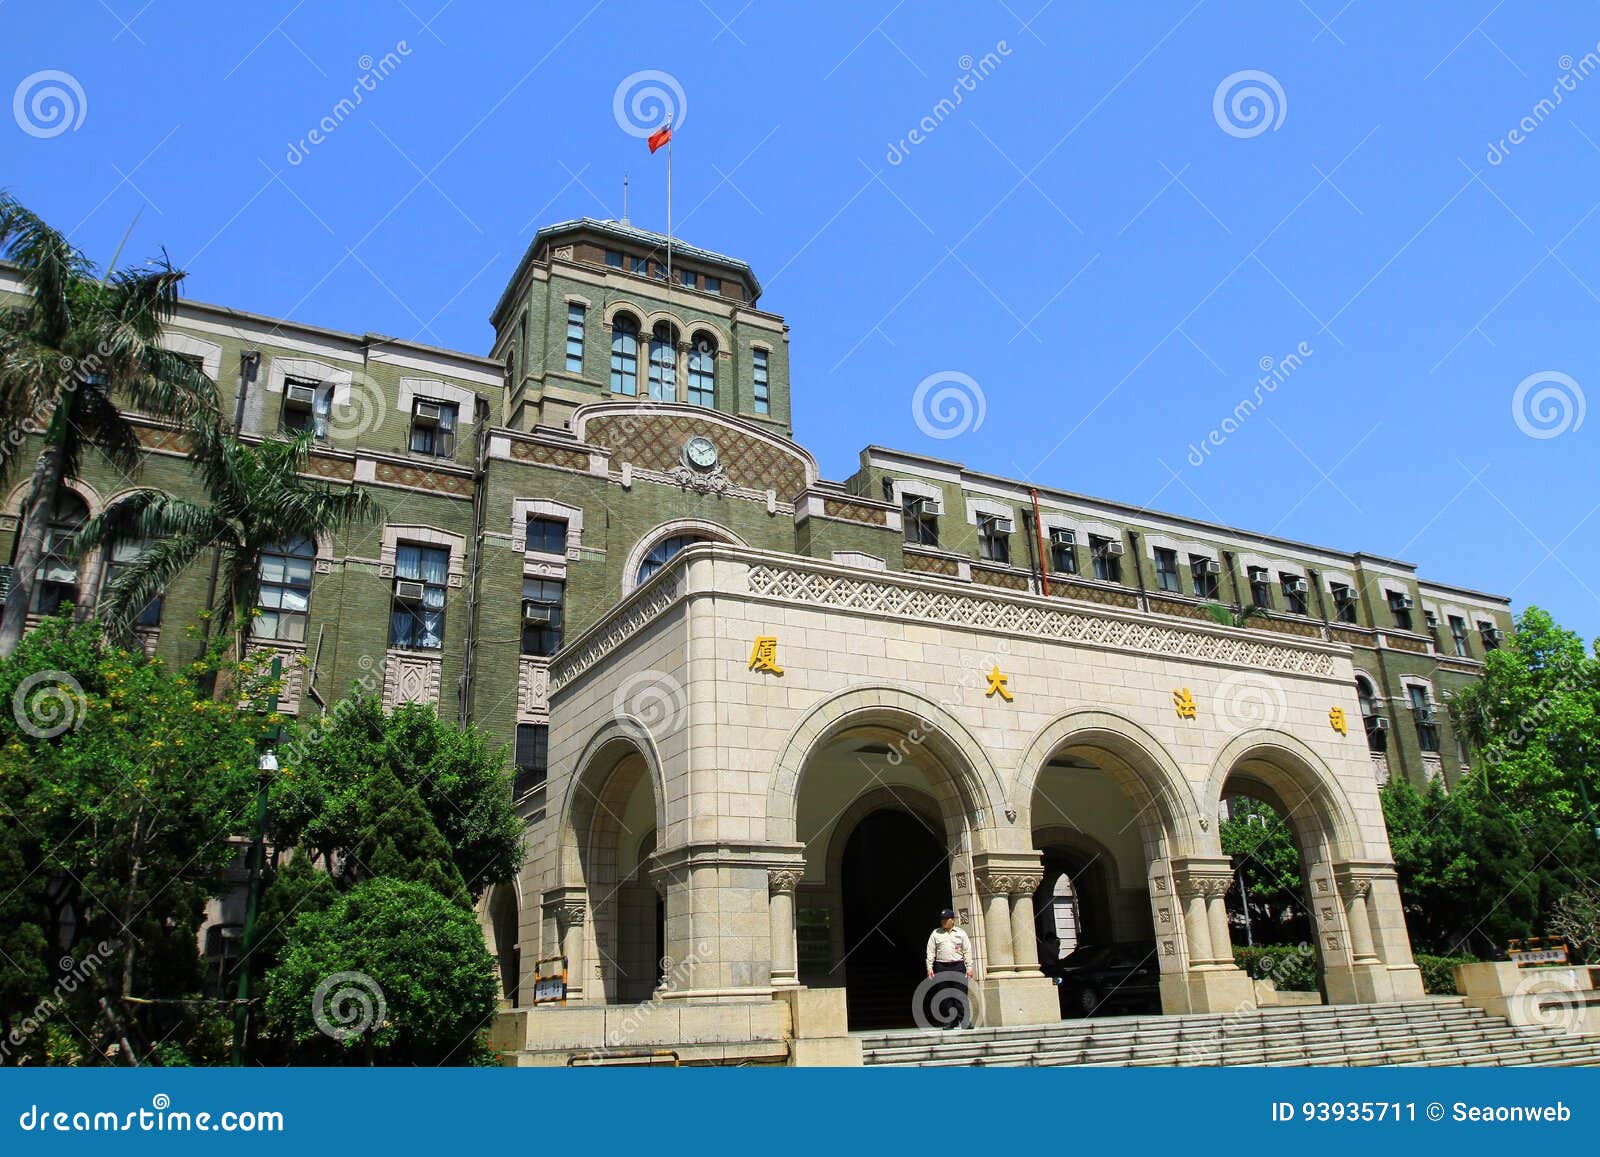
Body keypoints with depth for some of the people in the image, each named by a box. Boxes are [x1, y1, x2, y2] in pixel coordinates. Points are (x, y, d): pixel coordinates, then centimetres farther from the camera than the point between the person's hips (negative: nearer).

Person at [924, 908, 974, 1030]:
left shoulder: (961, 933, 9)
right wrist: (929, 968, -2)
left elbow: (967, 951, 6)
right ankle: (949, 1021, 6)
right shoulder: (935, 933, 10)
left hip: (958, 966, -1)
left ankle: (960, 1021, -1)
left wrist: (969, 968, -2)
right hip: (941, 967, 1)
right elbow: (930, 951, 7)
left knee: (960, 995, -5)